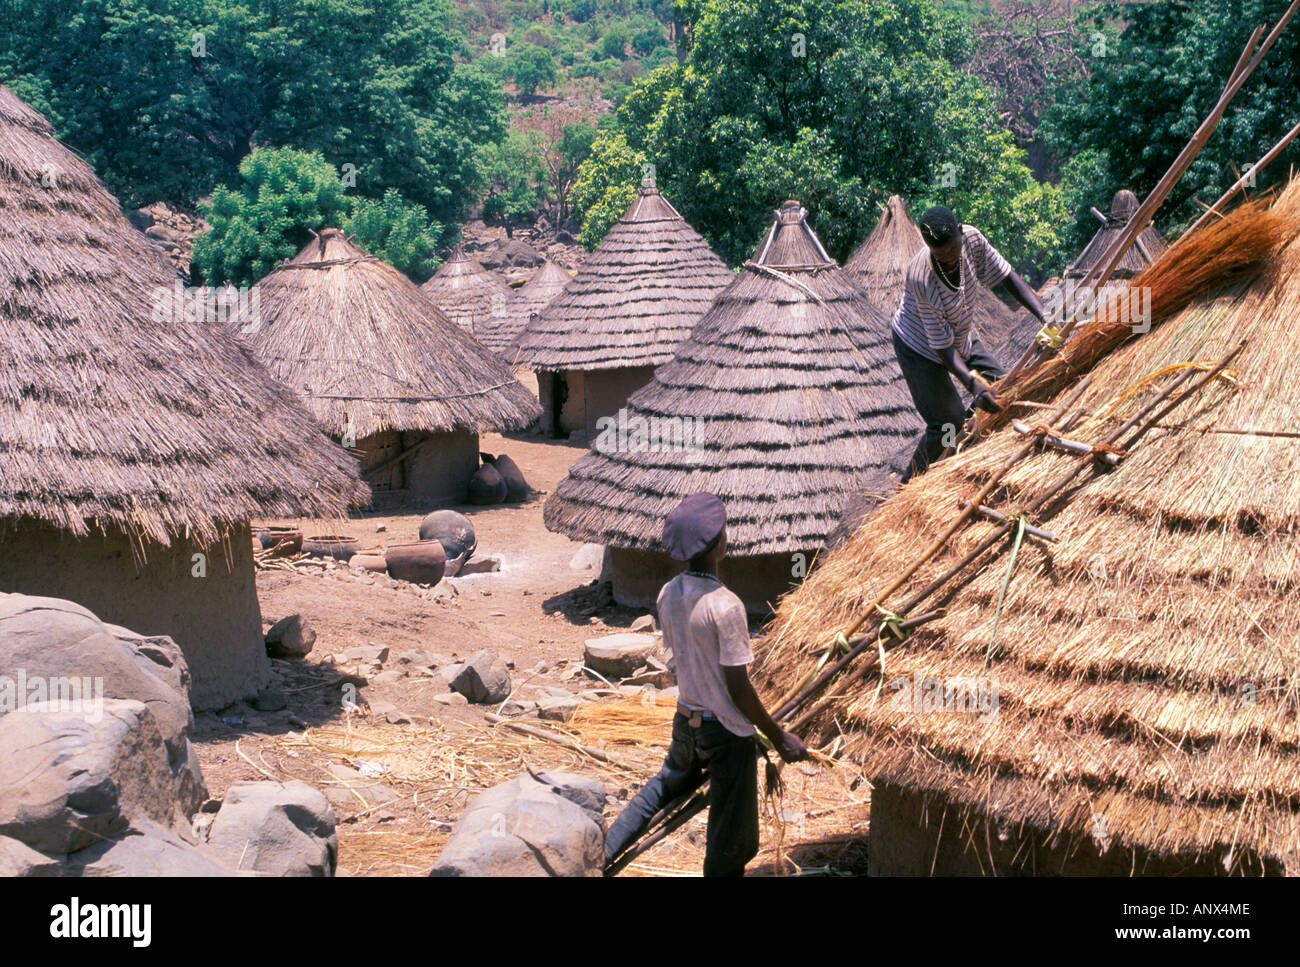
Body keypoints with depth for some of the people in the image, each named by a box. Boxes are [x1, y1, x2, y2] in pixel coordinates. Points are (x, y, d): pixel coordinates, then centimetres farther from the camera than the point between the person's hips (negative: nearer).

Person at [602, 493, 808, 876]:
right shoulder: (725, 607, -26)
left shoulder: (668, 594, -3)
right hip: (727, 731, -7)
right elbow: (738, 687, -21)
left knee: (666, 785, 32)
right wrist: (779, 737, -11)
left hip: (686, 719, 8)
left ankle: (601, 853, 28)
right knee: (732, 841, 8)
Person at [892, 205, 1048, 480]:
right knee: (947, 421, -5)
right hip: (921, 347, -7)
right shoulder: (921, 278, -39)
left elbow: (1007, 276, -10)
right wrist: (971, 382, -44)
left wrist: (1043, 316, -21)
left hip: (961, 336, 7)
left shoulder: (971, 239, -23)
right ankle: (914, 478, 16)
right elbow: (942, 345, -33)